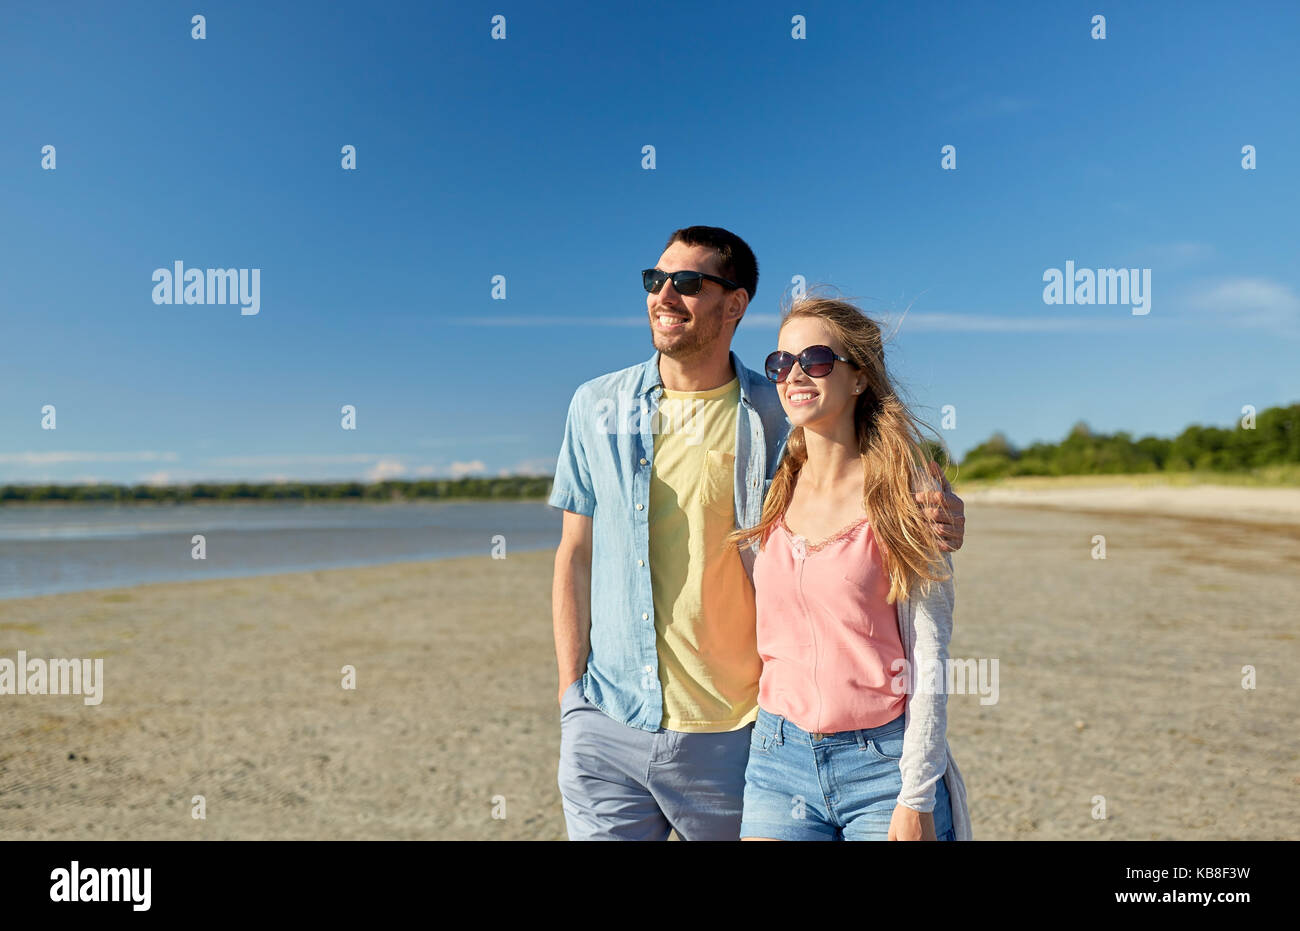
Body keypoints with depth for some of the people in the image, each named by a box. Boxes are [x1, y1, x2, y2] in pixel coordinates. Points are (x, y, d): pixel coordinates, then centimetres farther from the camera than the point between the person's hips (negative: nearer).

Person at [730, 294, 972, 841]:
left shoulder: (903, 492, -7)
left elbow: (930, 657, -8)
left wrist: (916, 796, -10)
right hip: (780, 758, 3)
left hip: (884, 760, -3)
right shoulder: (771, 493, 4)